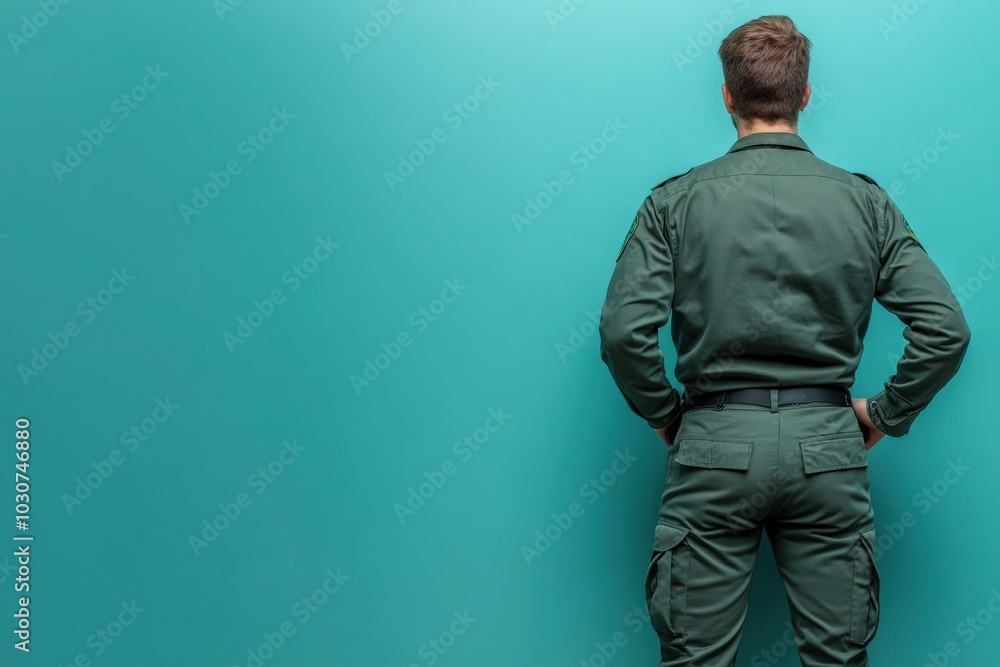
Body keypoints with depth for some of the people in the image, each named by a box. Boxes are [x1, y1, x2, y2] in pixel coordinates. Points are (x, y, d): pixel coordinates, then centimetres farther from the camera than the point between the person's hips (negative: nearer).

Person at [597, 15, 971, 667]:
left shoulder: (676, 200, -2)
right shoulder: (864, 199, 3)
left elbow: (623, 330, -12)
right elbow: (945, 329, -3)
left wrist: (664, 415, 4)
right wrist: (885, 414, 9)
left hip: (715, 444, -1)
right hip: (827, 445, 2)